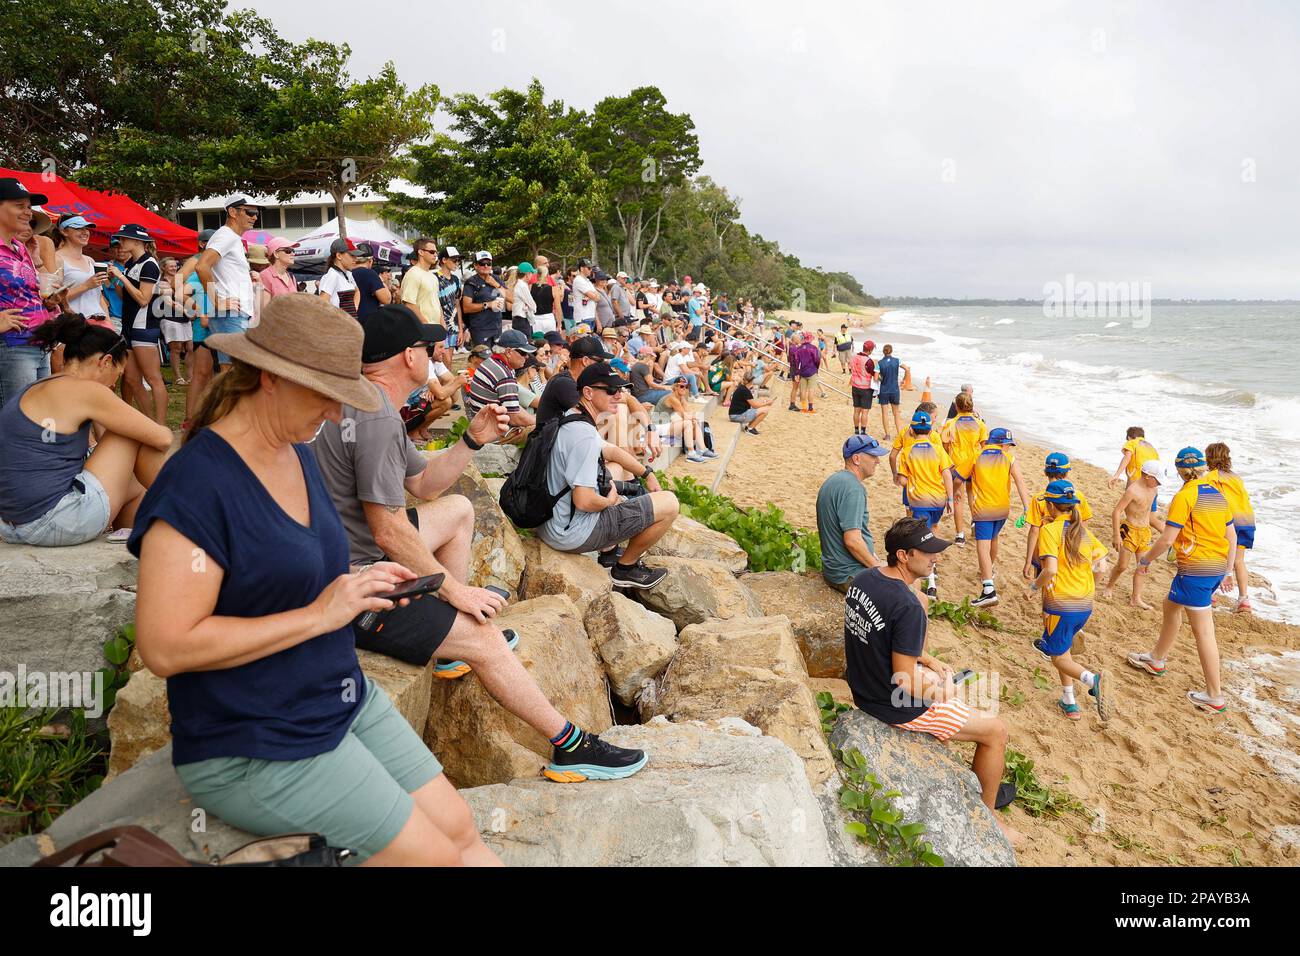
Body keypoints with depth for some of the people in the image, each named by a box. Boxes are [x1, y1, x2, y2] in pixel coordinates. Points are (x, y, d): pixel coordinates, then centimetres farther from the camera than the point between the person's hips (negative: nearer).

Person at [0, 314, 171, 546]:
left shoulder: (37, 389, 16)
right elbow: (162, 438, -8)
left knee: (136, 488, 27)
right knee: (136, 435, 2)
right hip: (54, 524, -10)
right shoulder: (83, 390, -12)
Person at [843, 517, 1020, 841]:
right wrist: (939, 693, -7)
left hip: (864, 688, 9)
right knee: (995, 731, 8)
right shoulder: (908, 607, -32)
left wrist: (929, 661, 12)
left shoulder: (862, 578, -5)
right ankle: (987, 813, 27)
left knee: (946, 678, 33)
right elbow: (905, 685, -27)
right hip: (895, 706, -8)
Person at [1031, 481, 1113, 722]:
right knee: (1063, 648, 24)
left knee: (1059, 658, 7)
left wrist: (1036, 584, -5)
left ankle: (1091, 679, -21)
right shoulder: (1084, 530, 6)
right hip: (1085, 605, 6)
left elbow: (1051, 569, -23)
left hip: (1060, 604, -6)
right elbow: (1101, 566, 4)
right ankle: (1069, 703, 25)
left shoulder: (1050, 530, -13)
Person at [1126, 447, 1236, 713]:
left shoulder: (1185, 495, -15)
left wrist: (1146, 559, -1)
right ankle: (1156, 659, 42)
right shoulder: (1218, 494, 10)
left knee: (1203, 632, -3)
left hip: (1195, 570, -9)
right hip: (1217, 567, 9)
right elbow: (1232, 536, 14)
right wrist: (1227, 569, 22)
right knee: (1171, 605, 27)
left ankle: (1215, 696, 4)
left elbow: (1167, 539, -17)